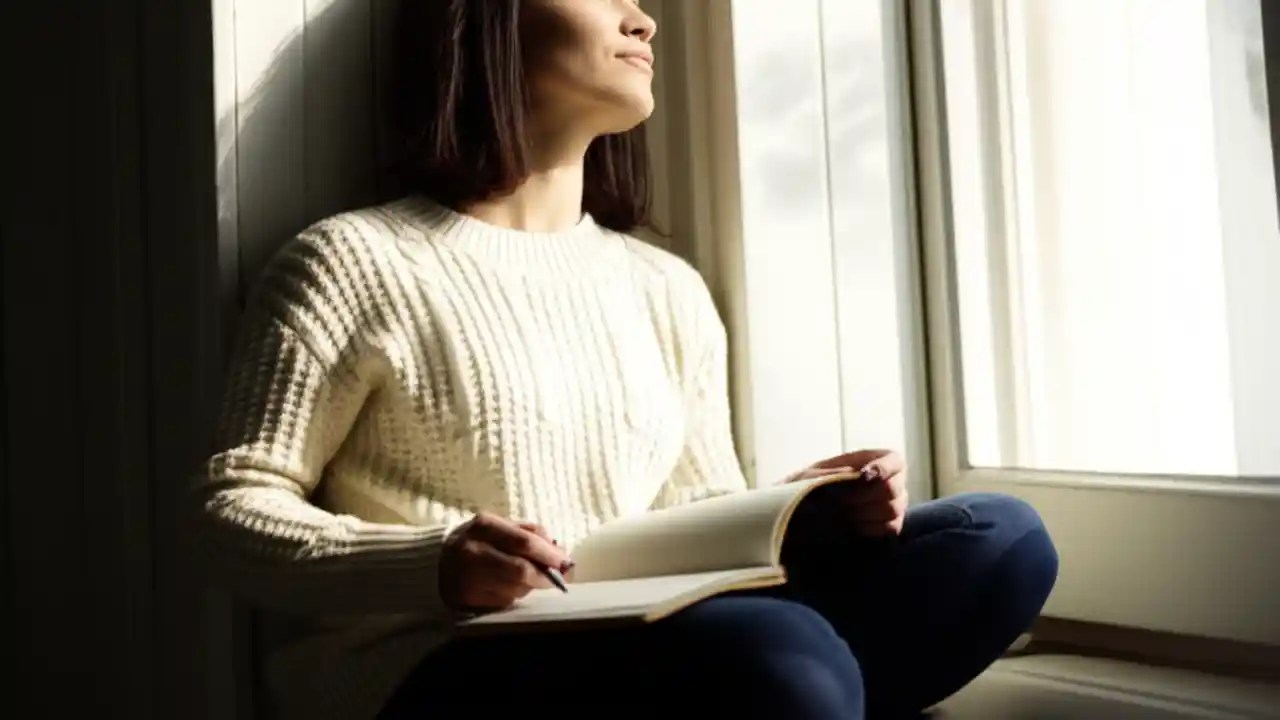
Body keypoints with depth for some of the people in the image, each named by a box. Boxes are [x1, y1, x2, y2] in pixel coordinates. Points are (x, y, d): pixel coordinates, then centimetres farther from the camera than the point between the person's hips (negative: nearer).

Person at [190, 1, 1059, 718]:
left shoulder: (670, 289, 16)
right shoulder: (353, 260, 0)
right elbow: (235, 505, -3)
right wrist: (434, 568, -21)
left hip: (636, 648, 6)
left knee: (999, 536, -11)